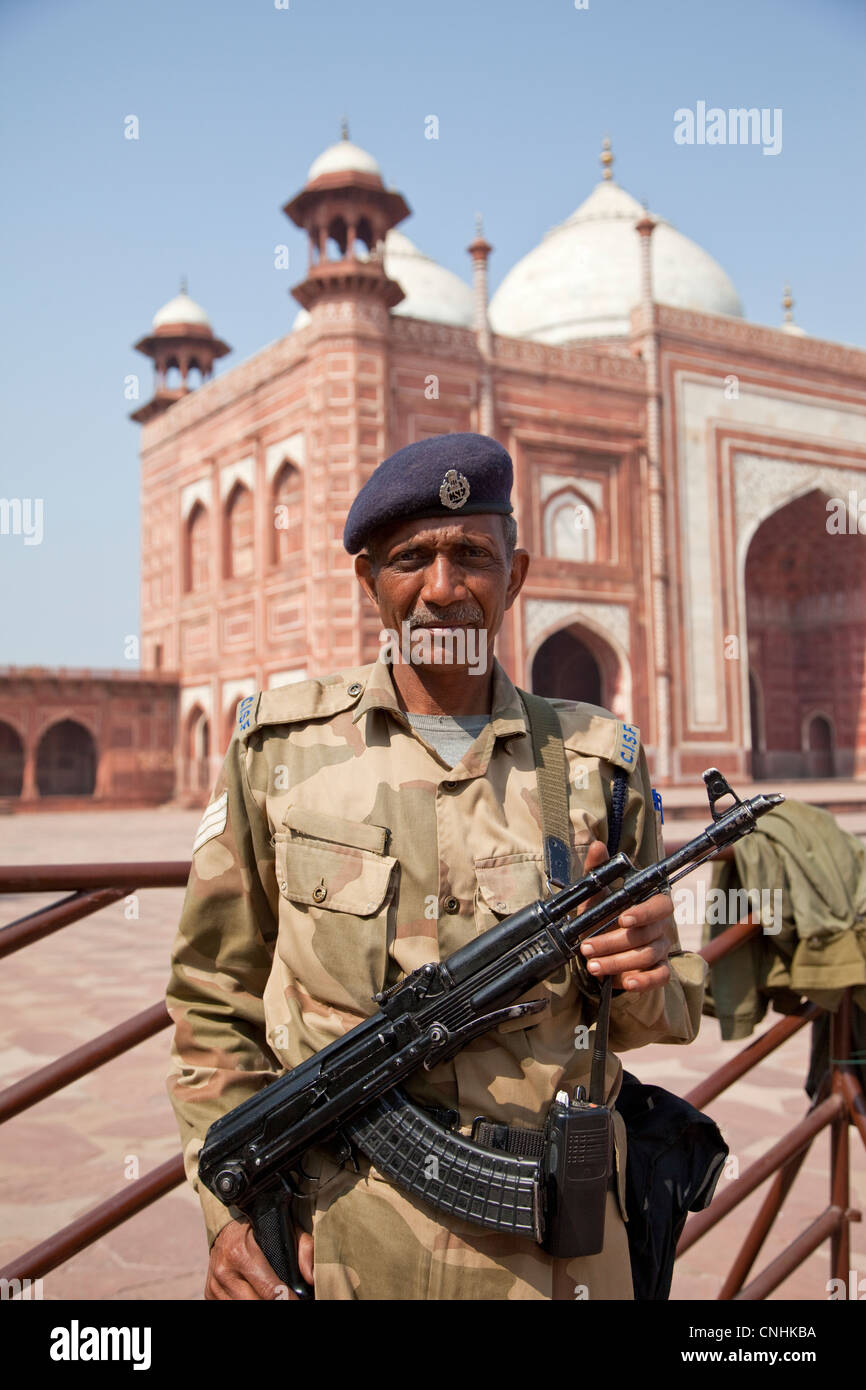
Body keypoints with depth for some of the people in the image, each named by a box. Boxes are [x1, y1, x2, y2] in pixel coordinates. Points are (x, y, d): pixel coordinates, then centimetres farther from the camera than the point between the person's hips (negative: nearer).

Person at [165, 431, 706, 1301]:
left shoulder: (597, 764, -1)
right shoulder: (280, 749, -4)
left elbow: (666, 1010, 7)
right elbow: (214, 1004, 2)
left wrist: (644, 980, -15)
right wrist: (230, 1205, -7)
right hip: (332, 1252, -1)